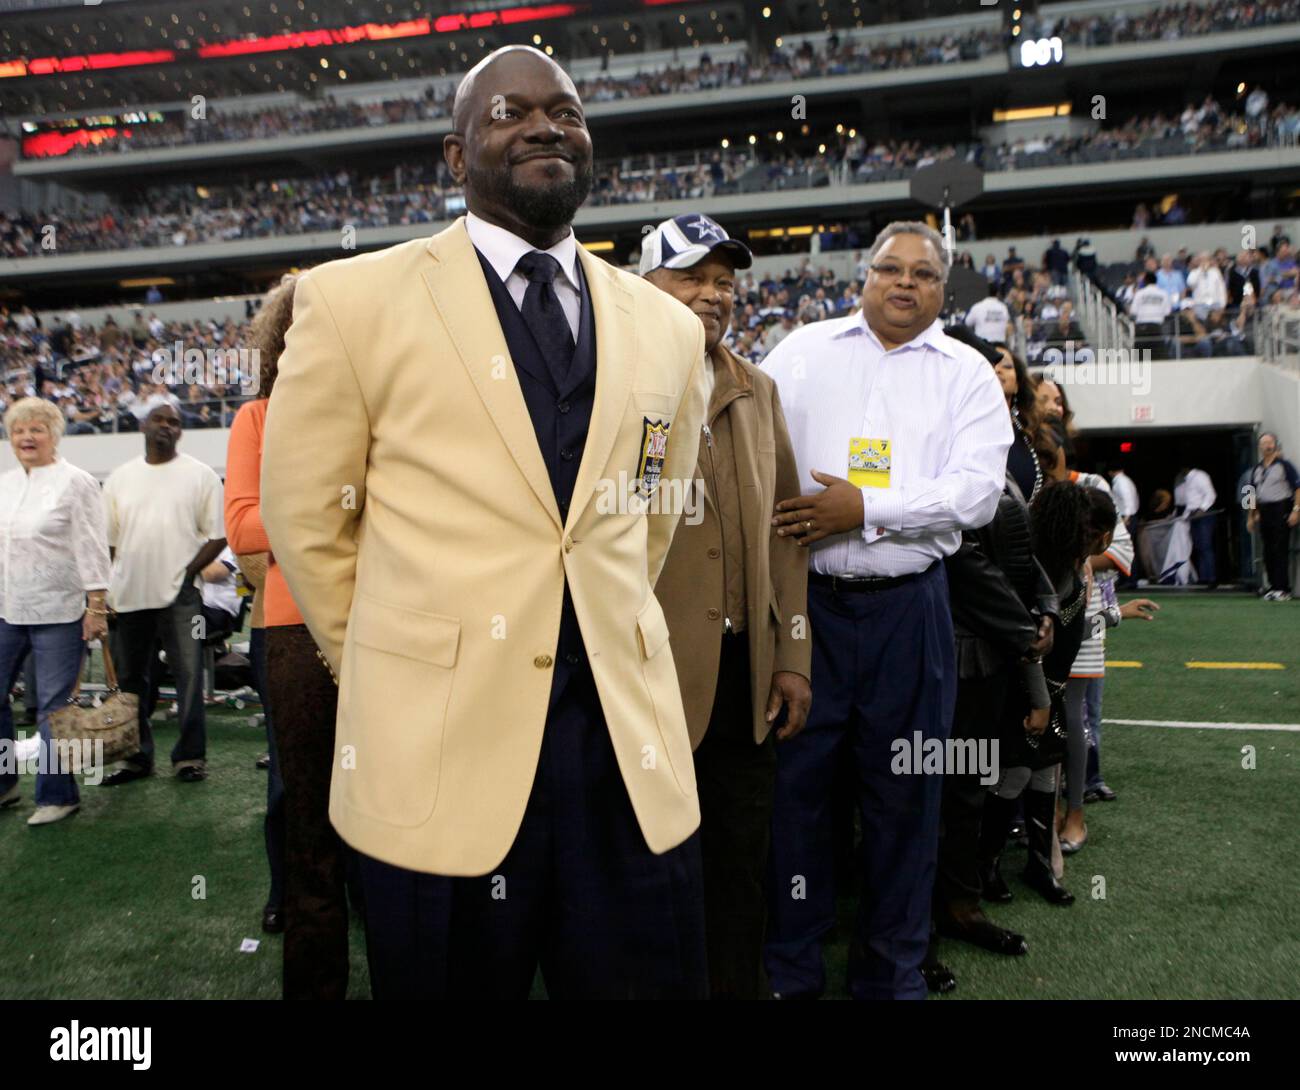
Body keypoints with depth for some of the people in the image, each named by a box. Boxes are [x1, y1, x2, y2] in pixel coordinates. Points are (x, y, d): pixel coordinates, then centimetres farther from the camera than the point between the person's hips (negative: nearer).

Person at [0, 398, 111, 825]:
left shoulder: (75, 482, -6)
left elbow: (91, 548, -9)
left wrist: (96, 606, -13)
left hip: (58, 612, -6)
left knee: (53, 705, 0)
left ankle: (57, 795, 12)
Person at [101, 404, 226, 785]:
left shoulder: (200, 475, 2)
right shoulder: (120, 478, 12)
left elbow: (217, 535, -1)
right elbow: (107, 540, 12)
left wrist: (189, 571, -11)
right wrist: (104, 589, 4)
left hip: (179, 595, -4)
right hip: (129, 595, 4)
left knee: (189, 675, -4)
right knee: (132, 679, 12)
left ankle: (190, 755, 6)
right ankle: (136, 757, 24)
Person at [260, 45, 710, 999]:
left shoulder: (667, 328, 9)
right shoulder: (355, 299, -2)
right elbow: (305, 517, 3)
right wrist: (394, 681, 7)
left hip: (632, 744, 3)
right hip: (438, 745, -2)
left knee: (652, 976, 13)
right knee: (455, 975, 14)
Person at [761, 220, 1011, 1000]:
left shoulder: (968, 374, 7)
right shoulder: (806, 351, 9)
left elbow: (978, 490, -5)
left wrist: (866, 510, -14)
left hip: (907, 605, 1)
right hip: (805, 595, 0)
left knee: (904, 790, 9)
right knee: (795, 777, 4)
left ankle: (893, 970, 28)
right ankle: (790, 965, 23)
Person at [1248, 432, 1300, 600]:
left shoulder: (1284, 465, -3)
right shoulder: (1257, 469, 15)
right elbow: (1253, 494, 20)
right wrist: (1251, 517, 17)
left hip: (1281, 510, -6)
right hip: (1264, 512, 6)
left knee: (1281, 550, -9)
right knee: (1268, 551, 7)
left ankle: (1283, 589, -8)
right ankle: (1273, 587, 13)